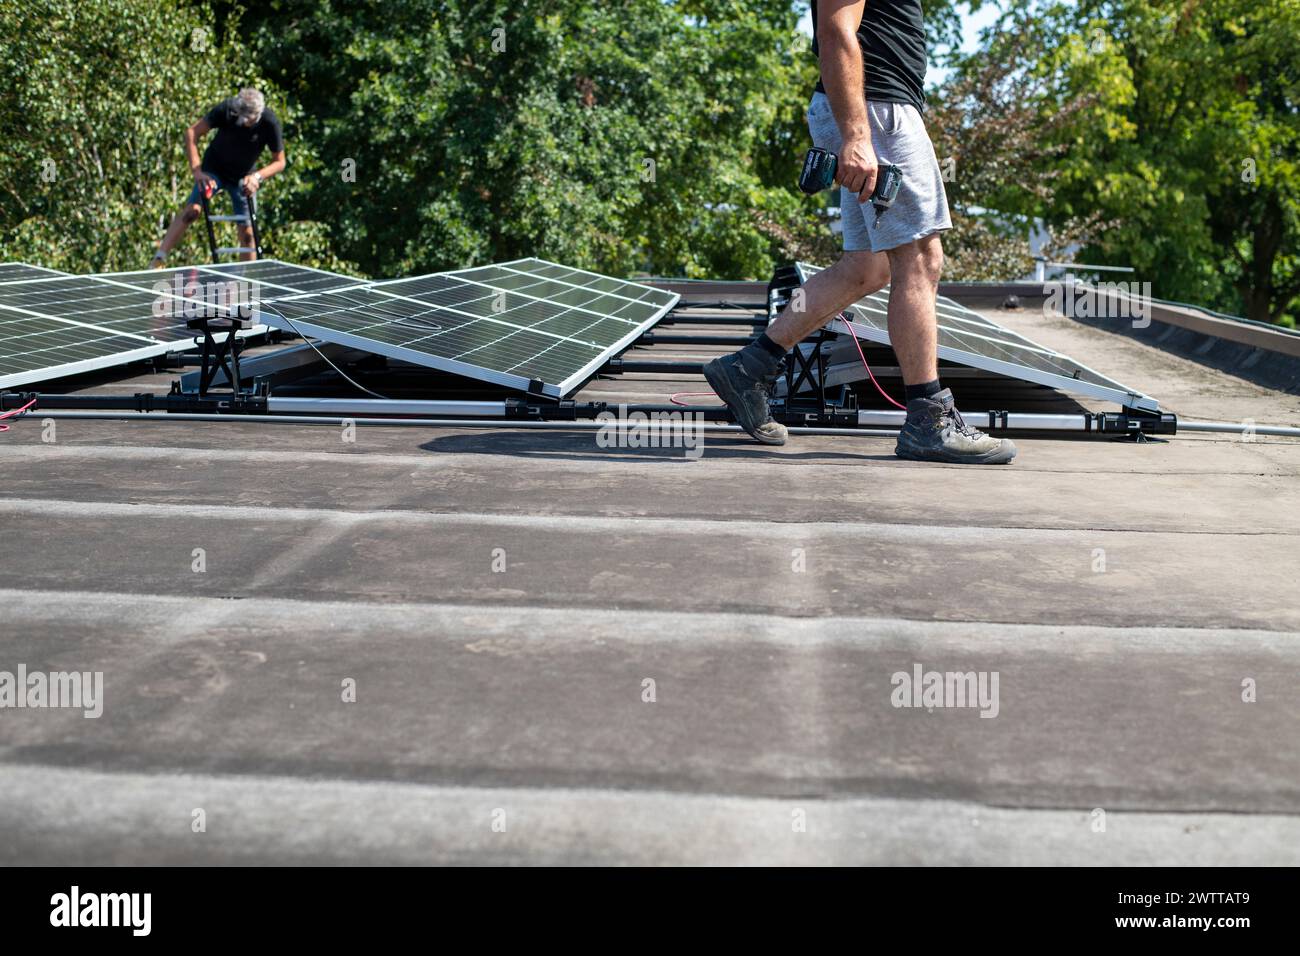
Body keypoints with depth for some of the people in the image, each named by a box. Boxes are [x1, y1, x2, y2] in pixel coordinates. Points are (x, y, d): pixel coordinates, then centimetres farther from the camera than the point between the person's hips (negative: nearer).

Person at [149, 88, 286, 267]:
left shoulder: (270, 122, -23)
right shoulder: (225, 109, -25)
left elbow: (279, 162, -13)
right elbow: (192, 133, -19)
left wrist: (257, 176, -30)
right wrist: (196, 170, -28)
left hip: (244, 178, 1)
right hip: (214, 170, -1)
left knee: (247, 232, -2)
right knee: (193, 209, -23)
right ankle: (158, 259, -22)